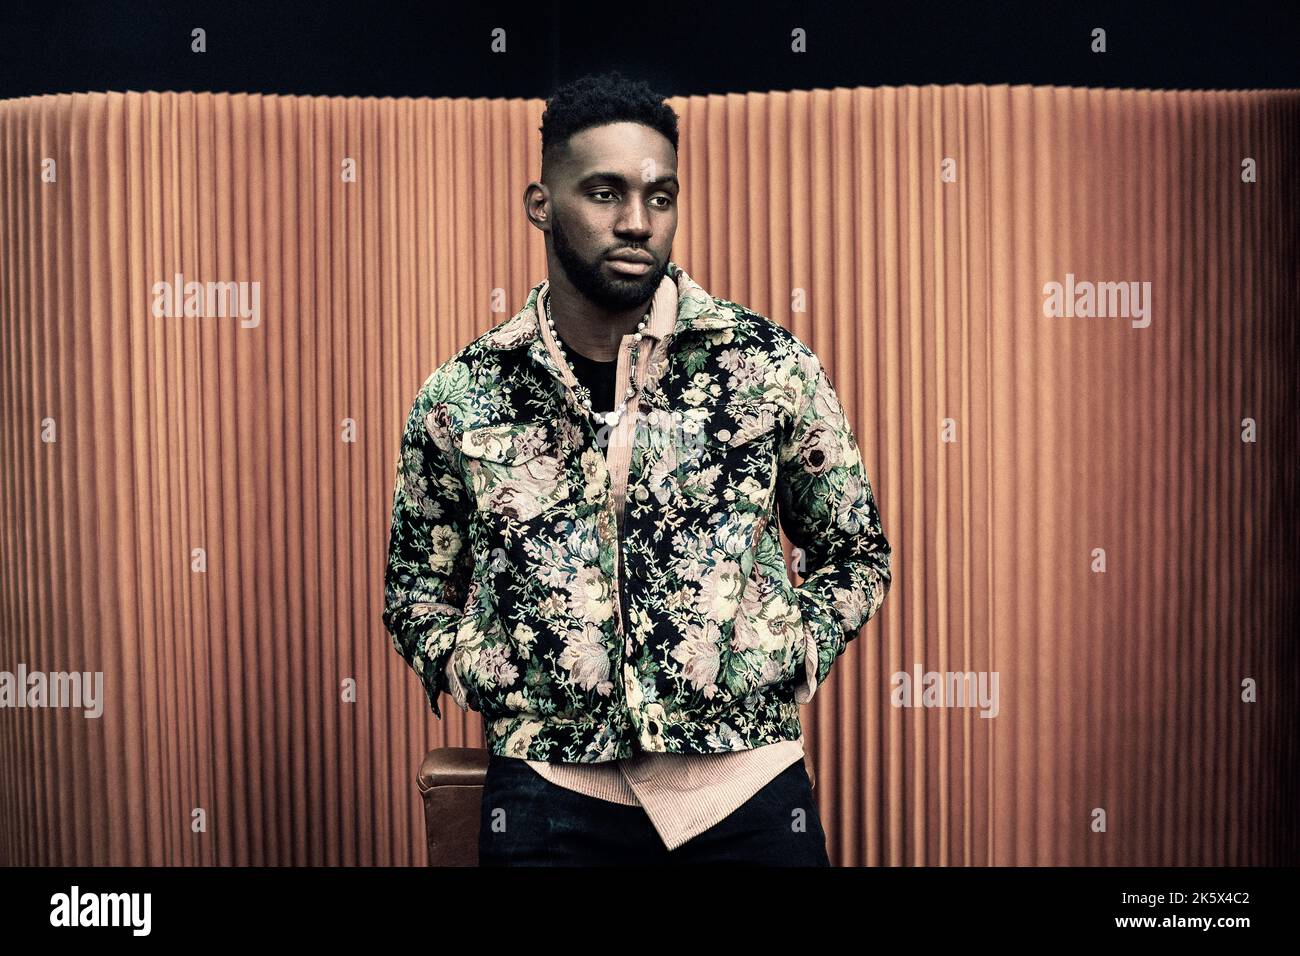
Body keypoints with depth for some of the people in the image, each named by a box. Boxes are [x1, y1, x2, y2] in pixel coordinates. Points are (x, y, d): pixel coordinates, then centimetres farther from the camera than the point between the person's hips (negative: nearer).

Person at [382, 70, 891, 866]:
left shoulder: (773, 365, -4)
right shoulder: (460, 398, -1)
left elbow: (857, 556, 8)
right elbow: (417, 590, 12)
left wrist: (791, 666, -4)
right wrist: (482, 682, -3)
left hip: (750, 794, 1)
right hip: (550, 799, 0)